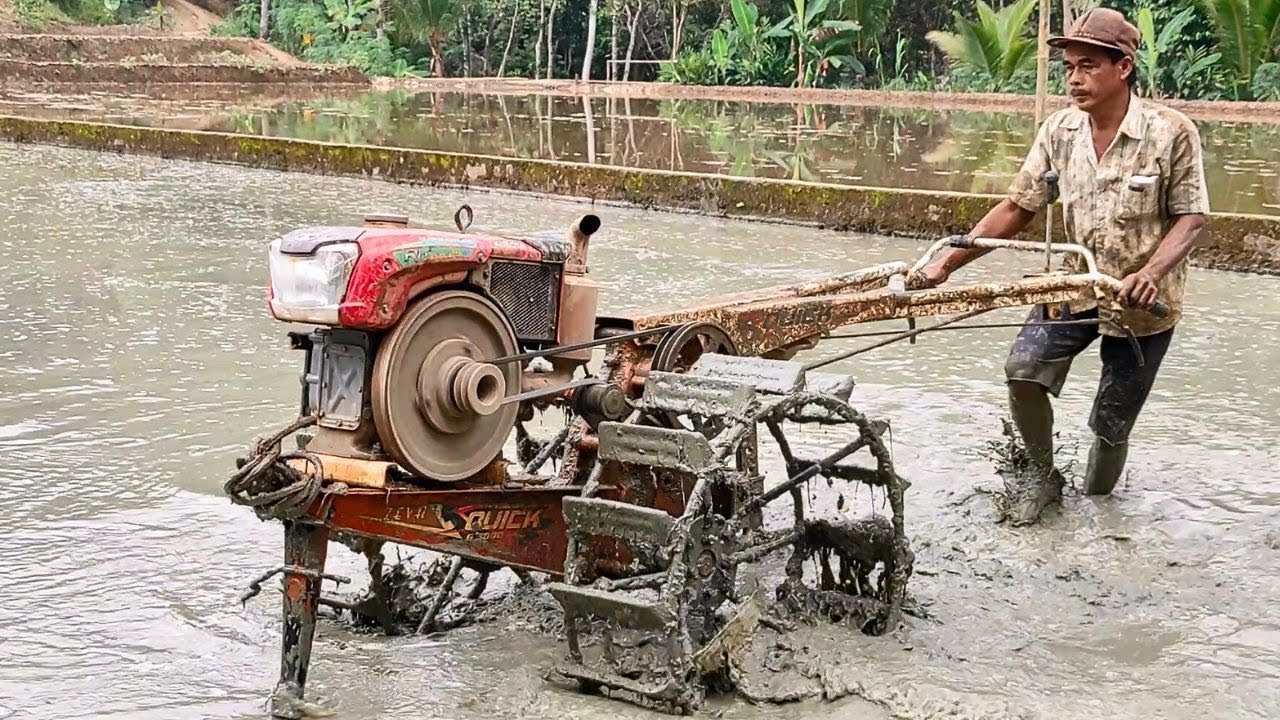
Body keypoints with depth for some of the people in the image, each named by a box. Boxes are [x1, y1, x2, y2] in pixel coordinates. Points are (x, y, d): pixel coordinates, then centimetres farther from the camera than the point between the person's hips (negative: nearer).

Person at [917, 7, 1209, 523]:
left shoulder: (1172, 133, -16)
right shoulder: (1059, 131, -5)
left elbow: (1190, 218, -13)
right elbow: (1017, 209, -2)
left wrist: (1150, 273, -32)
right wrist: (947, 264, -10)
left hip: (1143, 303, -3)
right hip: (1075, 284, 3)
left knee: (1111, 425, 3)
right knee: (1023, 370, -18)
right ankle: (1045, 479, 6)